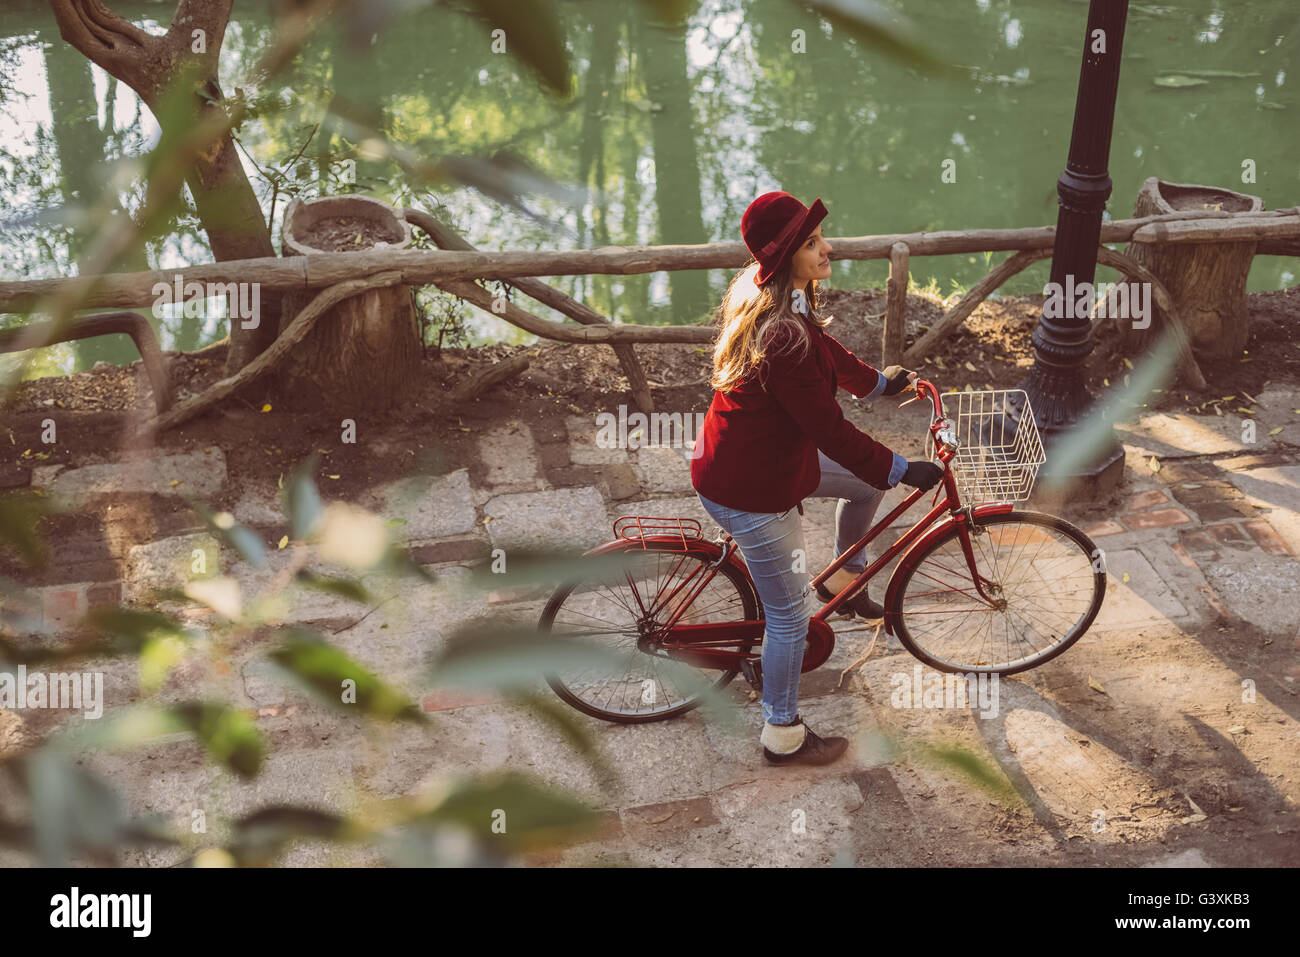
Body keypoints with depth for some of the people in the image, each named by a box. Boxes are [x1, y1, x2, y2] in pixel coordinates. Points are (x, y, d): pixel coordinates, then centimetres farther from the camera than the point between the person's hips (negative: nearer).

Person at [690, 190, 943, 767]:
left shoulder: (778, 298, -2)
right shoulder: (782, 336, -34)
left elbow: (825, 351, 19)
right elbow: (830, 429, -28)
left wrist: (878, 382, 33)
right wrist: (903, 471, -17)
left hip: (774, 453, 9)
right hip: (749, 491, -9)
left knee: (867, 481, 22)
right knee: (789, 617, 6)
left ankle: (845, 579, 44)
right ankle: (783, 737, 24)